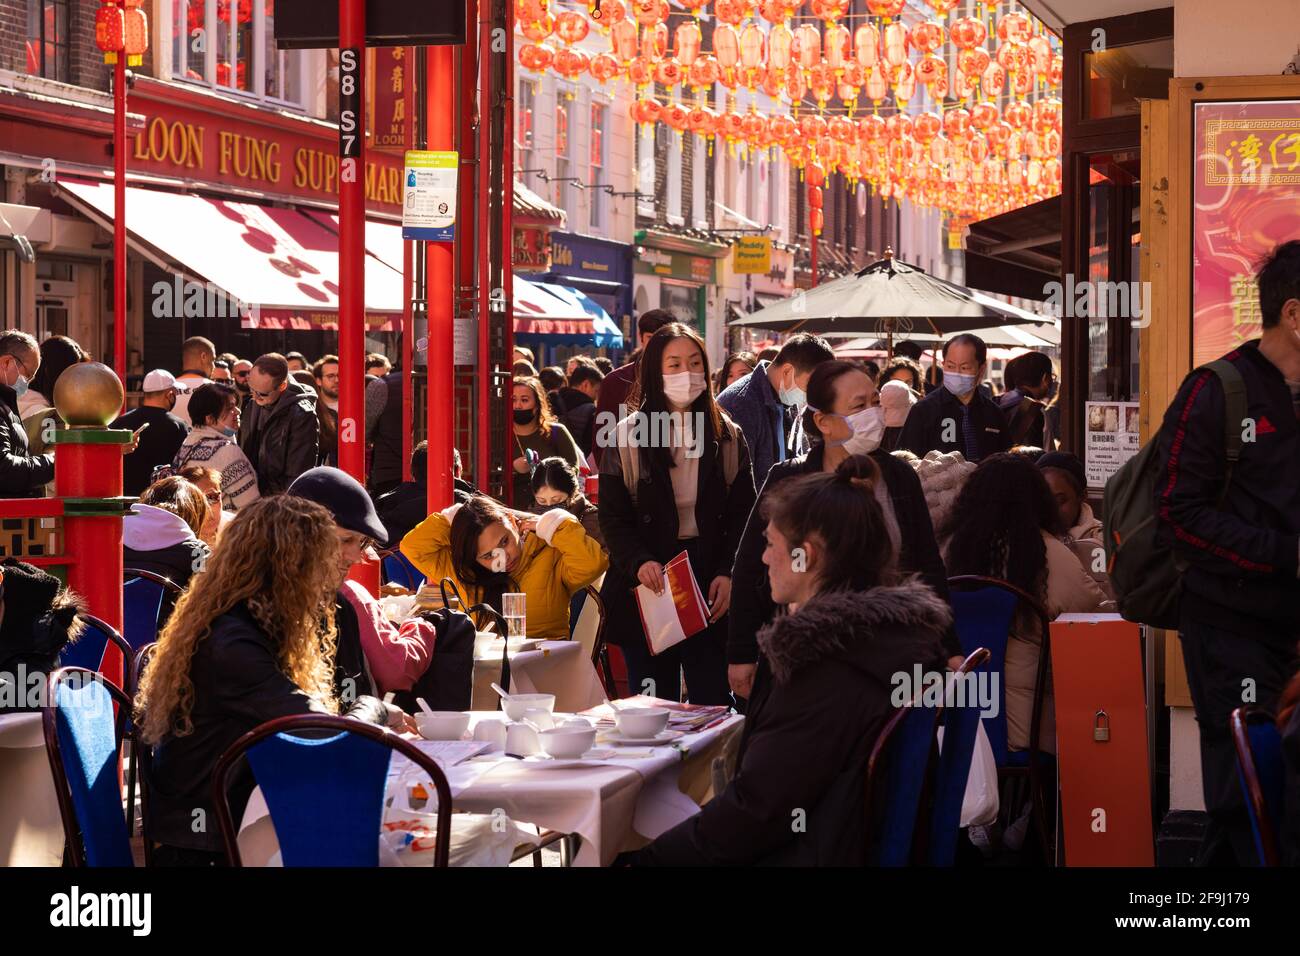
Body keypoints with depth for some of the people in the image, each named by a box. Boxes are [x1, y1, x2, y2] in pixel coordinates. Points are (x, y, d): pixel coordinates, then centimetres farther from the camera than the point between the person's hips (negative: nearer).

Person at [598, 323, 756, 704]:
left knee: (714, 707, 0)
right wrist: (639, 562, -18)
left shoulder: (728, 437, 6)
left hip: (711, 585, 1)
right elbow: (612, 517, -1)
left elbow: (743, 515, 5)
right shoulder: (625, 437, 1)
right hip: (646, 588, -1)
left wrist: (728, 573, -9)